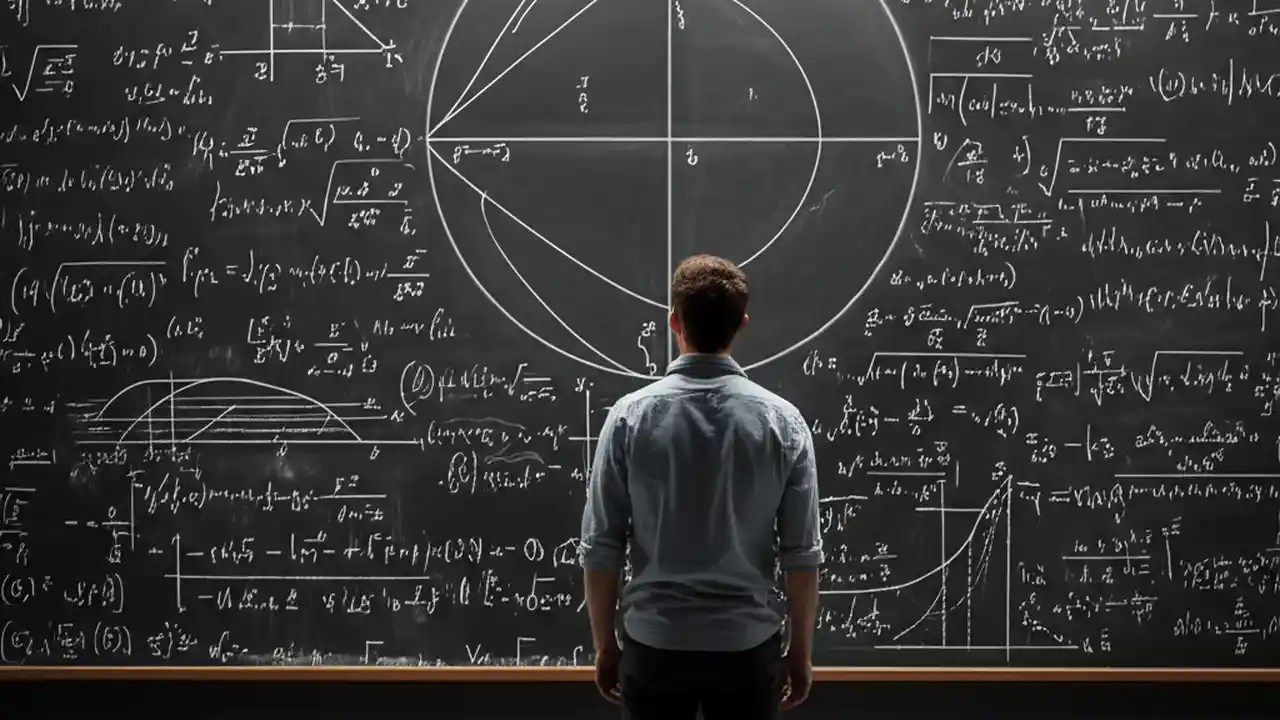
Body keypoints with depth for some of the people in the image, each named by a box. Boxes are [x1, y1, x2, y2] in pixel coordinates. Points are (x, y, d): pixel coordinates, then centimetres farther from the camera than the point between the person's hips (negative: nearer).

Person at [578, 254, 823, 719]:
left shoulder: (630, 416, -7)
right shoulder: (782, 421, -6)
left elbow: (601, 548, -4)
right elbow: (801, 555, -4)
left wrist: (606, 644, 8)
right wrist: (800, 651, 7)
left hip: (655, 645, 0)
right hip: (747, 647, 0)